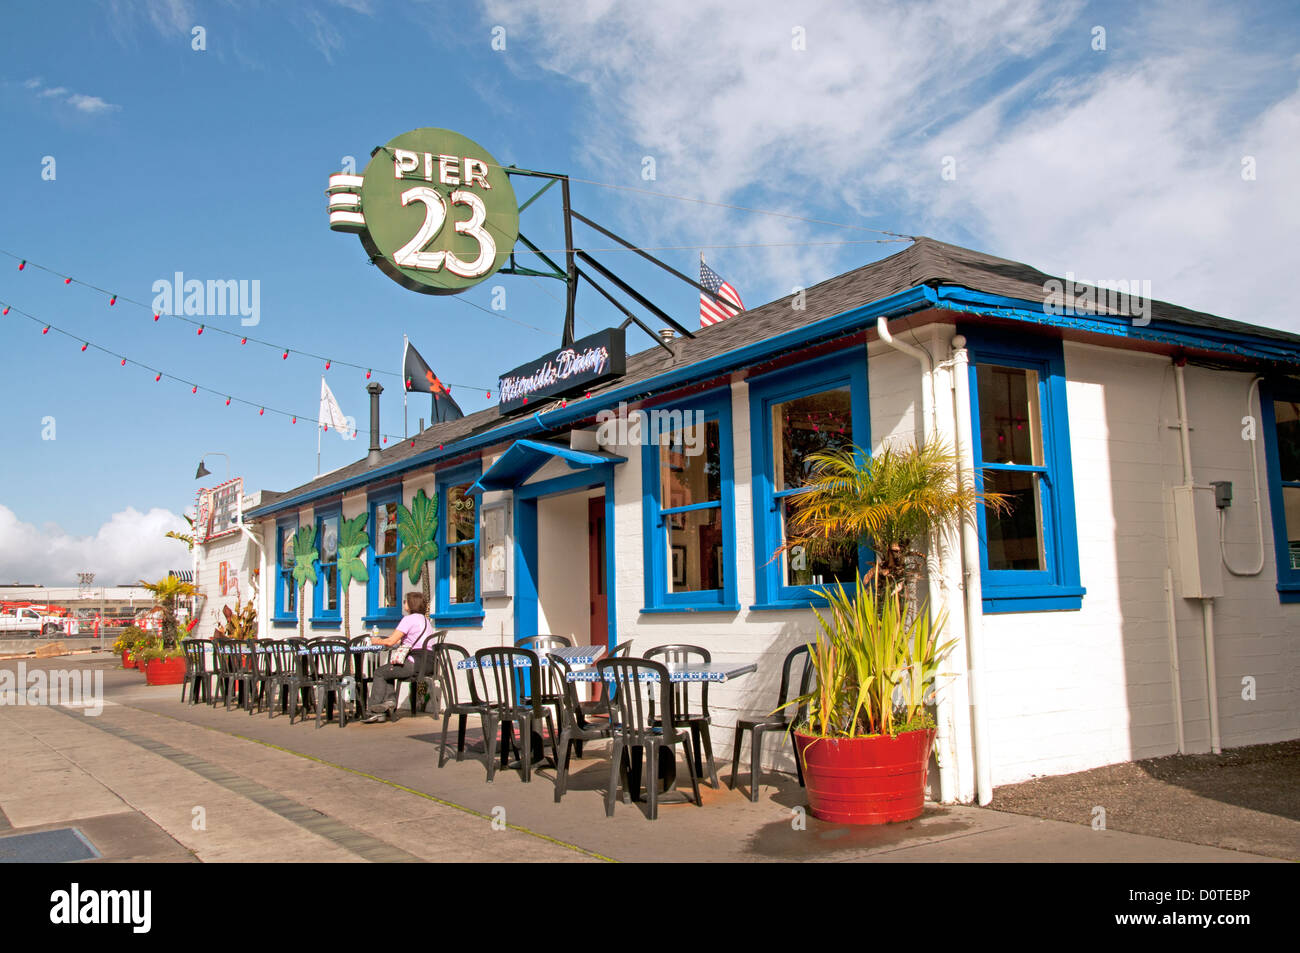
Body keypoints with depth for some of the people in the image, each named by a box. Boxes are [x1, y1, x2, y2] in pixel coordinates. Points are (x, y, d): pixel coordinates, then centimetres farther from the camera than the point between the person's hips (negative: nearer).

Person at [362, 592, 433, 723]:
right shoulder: (425, 619, 18)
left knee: (379, 673, 9)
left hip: (414, 664, -9)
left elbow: (391, 641, -10)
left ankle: (373, 711, 10)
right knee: (386, 671, 24)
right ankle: (390, 700, 8)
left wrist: (377, 641, 7)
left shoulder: (409, 619, -10)